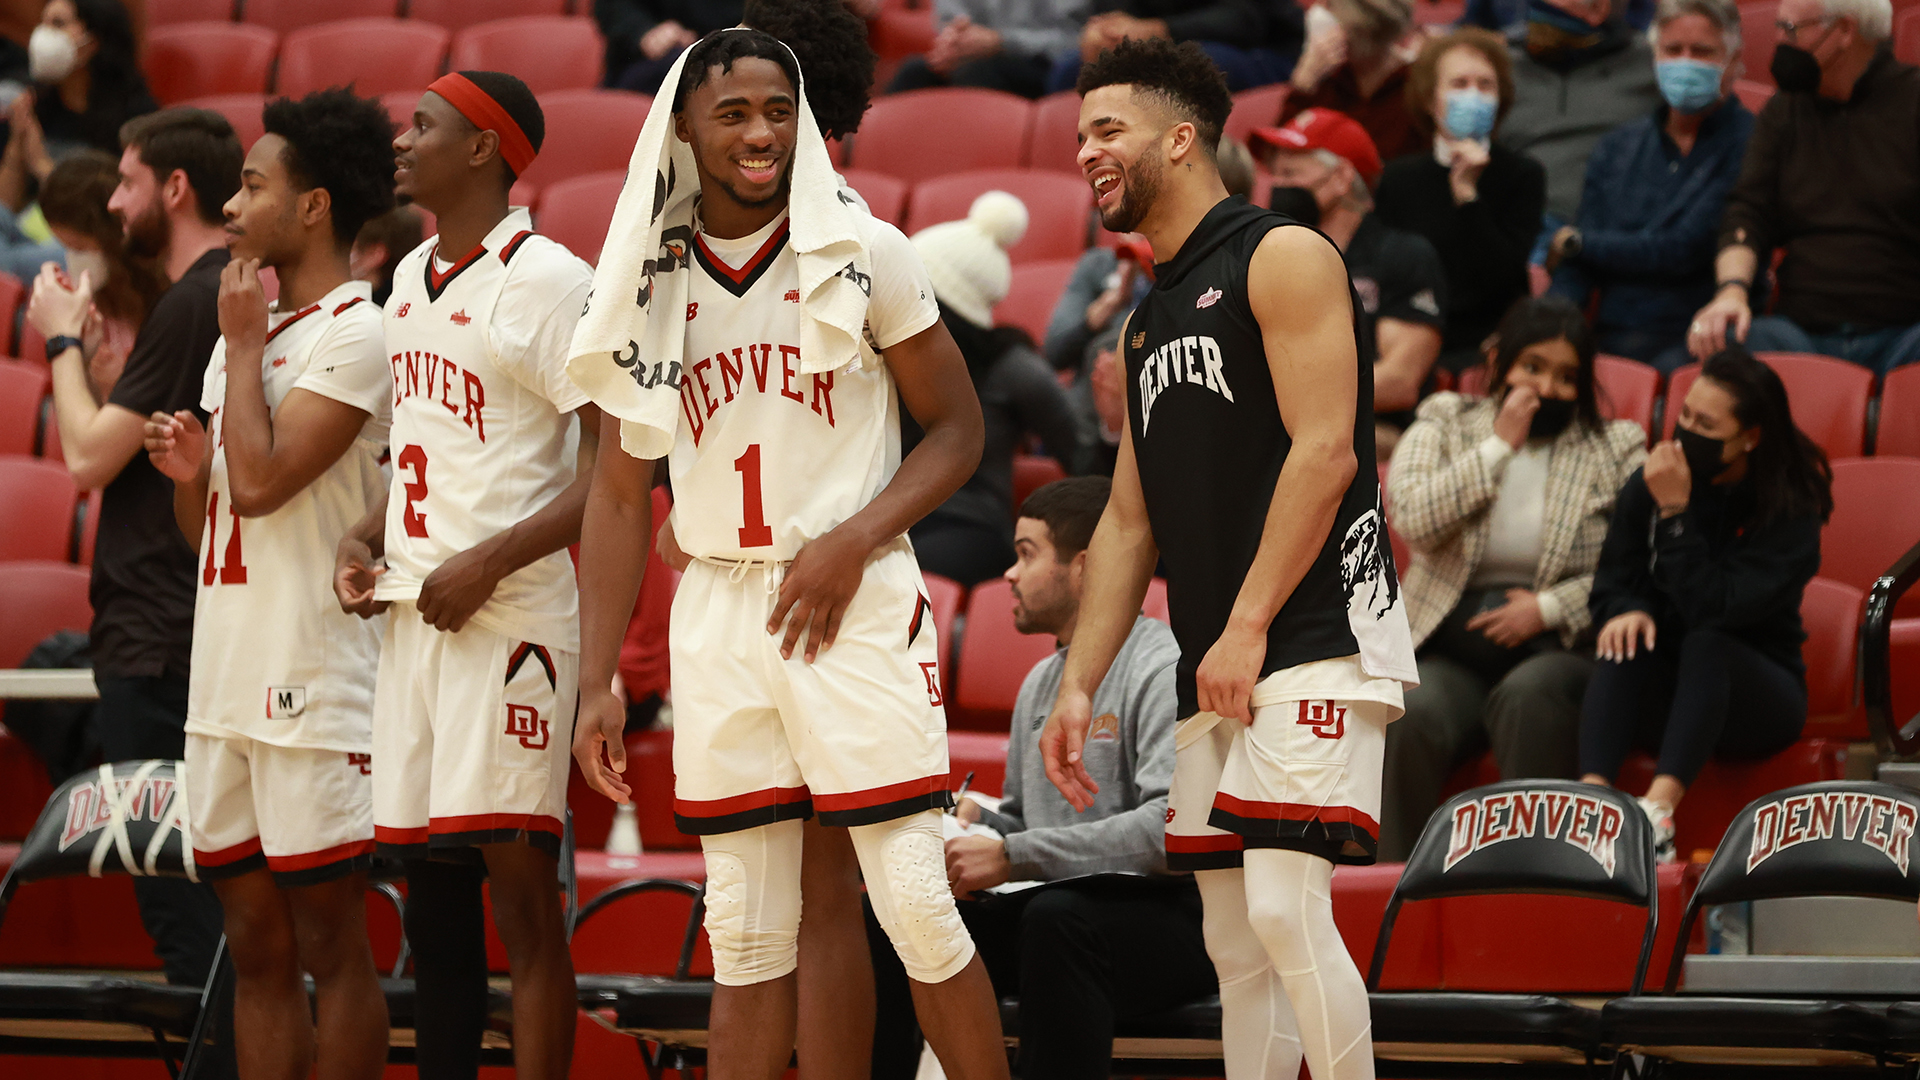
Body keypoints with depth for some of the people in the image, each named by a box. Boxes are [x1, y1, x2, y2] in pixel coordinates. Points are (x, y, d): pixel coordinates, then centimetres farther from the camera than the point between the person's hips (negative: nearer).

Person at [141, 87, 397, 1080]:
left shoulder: (356, 335, -10)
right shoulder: (244, 336, 17)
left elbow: (260, 482, -21)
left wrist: (245, 346, -8)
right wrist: (185, 471, 1)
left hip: (314, 690, -9)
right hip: (224, 684, 9)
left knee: (330, 946, -4)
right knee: (255, 949, 10)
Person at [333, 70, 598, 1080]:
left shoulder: (547, 281, -10)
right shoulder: (409, 279, 16)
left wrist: (487, 563, -19)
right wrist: (365, 536, 10)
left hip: (510, 619, -8)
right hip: (413, 616, 8)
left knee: (518, 883, -9)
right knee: (426, 882, 10)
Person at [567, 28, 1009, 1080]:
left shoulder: (865, 253, -2)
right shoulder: (652, 285, 7)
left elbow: (956, 430, 2)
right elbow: (619, 493, 11)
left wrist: (853, 540, -14)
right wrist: (597, 684, 6)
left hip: (856, 605, -3)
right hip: (716, 611, 3)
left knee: (919, 910, -7)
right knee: (744, 940, 6)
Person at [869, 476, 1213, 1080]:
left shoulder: (1163, 670, -10)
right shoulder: (1042, 682, 19)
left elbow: (1175, 827, -23)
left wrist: (1012, 857, -22)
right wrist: (976, 818, 3)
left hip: (1178, 914, -8)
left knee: (1056, 916, -38)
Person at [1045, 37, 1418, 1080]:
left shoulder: (1280, 257, -3)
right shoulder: (1148, 323, 22)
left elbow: (1325, 452, -13)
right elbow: (1130, 523, 22)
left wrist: (1246, 627, -18)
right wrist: (1078, 686, 13)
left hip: (1313, 641, -9)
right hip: (1212, 675, 9)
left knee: (1285, 906, -18)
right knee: (1235, 943, 6)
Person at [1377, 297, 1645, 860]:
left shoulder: (1618, 447, 12)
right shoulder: (1445, 423, 14)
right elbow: (1414, 519, -5)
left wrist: (1550, 608, -10)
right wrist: (1500, 445, -3)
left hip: (1558, 646, -1)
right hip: (1451, 650, 1)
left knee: (1526, 695, -36)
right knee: (1414, 715, -32)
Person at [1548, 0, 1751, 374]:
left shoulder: (1749, 143, -2)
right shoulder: (1617, 147, 19)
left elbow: (1685, 251, -8)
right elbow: (1576, 272, 12)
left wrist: (1575, 242, 5)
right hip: (1610, 340, 5)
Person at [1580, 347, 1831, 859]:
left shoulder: (1790, 513, -13)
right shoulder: (1647, 486, -1)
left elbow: (1714, 610, -24)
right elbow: (1612, 584, 2)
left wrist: (1675, 514, -27)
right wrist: (1625, 611, -22)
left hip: (1760, 693, -3)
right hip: (1661, 696, 3)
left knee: (1706, 643, -35)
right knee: (1629, 638, -30)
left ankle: (1660, 807, -53)